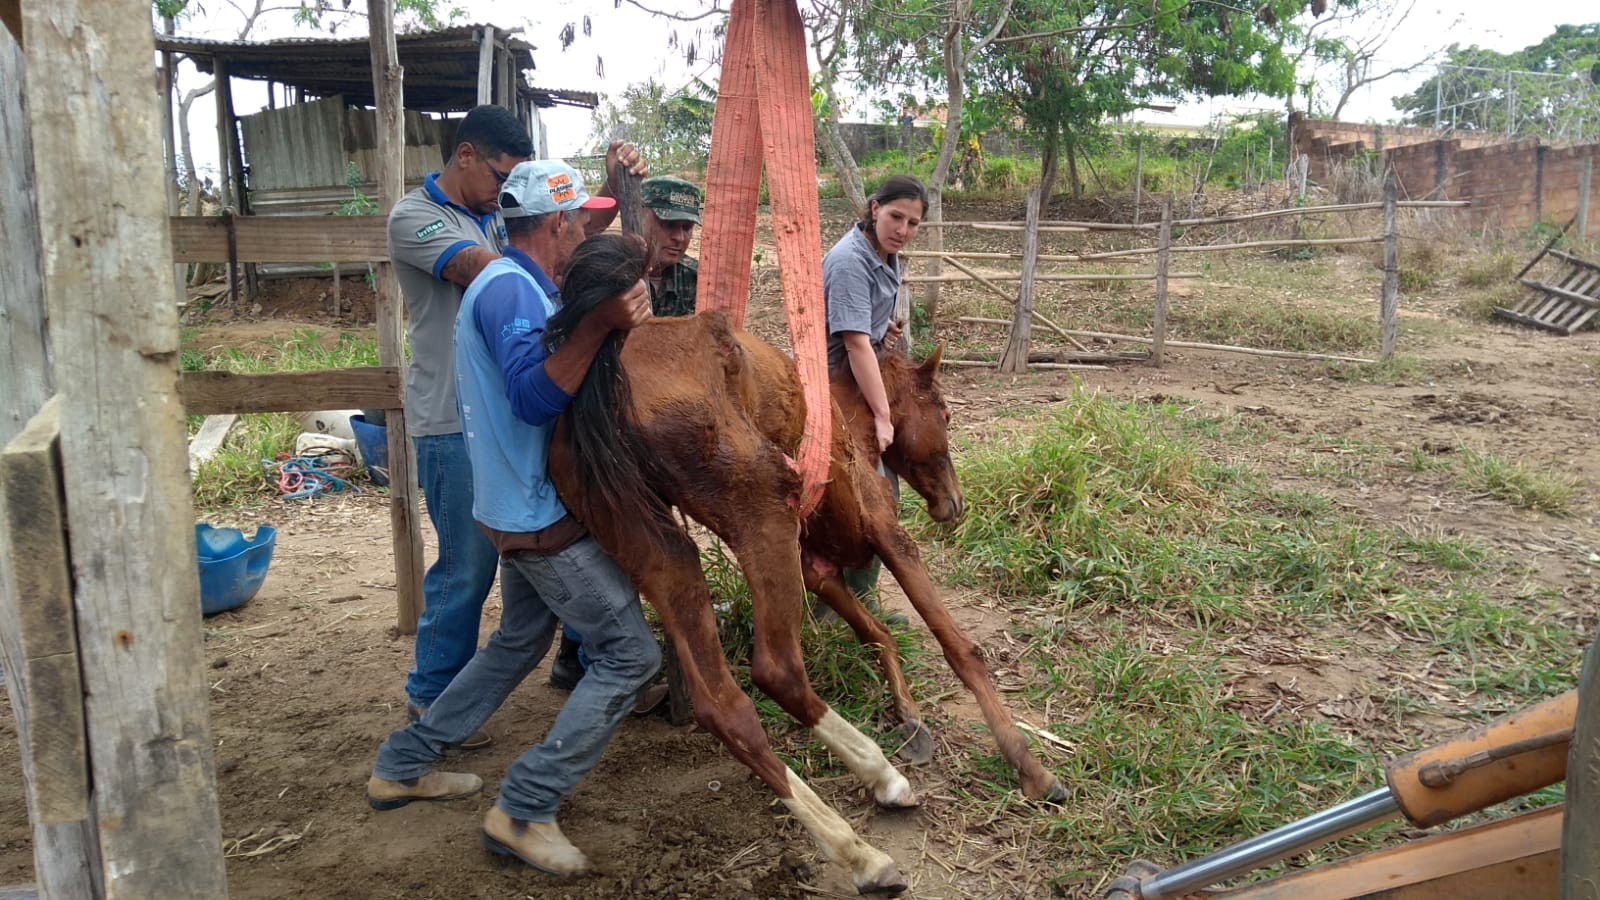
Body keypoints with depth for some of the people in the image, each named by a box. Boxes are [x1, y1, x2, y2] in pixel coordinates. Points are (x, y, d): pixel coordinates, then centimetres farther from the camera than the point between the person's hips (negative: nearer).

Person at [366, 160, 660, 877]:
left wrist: (604, 321, 12)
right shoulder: (511, 290, -20)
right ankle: (524, 811, -3)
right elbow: (535, 397, -31)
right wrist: (600, 325, -35)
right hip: (542, 515, -11)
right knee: (629, 652, -6)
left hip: (523, 507, 11)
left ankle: (403, 766, 33)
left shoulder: (511, 283, 12)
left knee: (520, 639, 25)